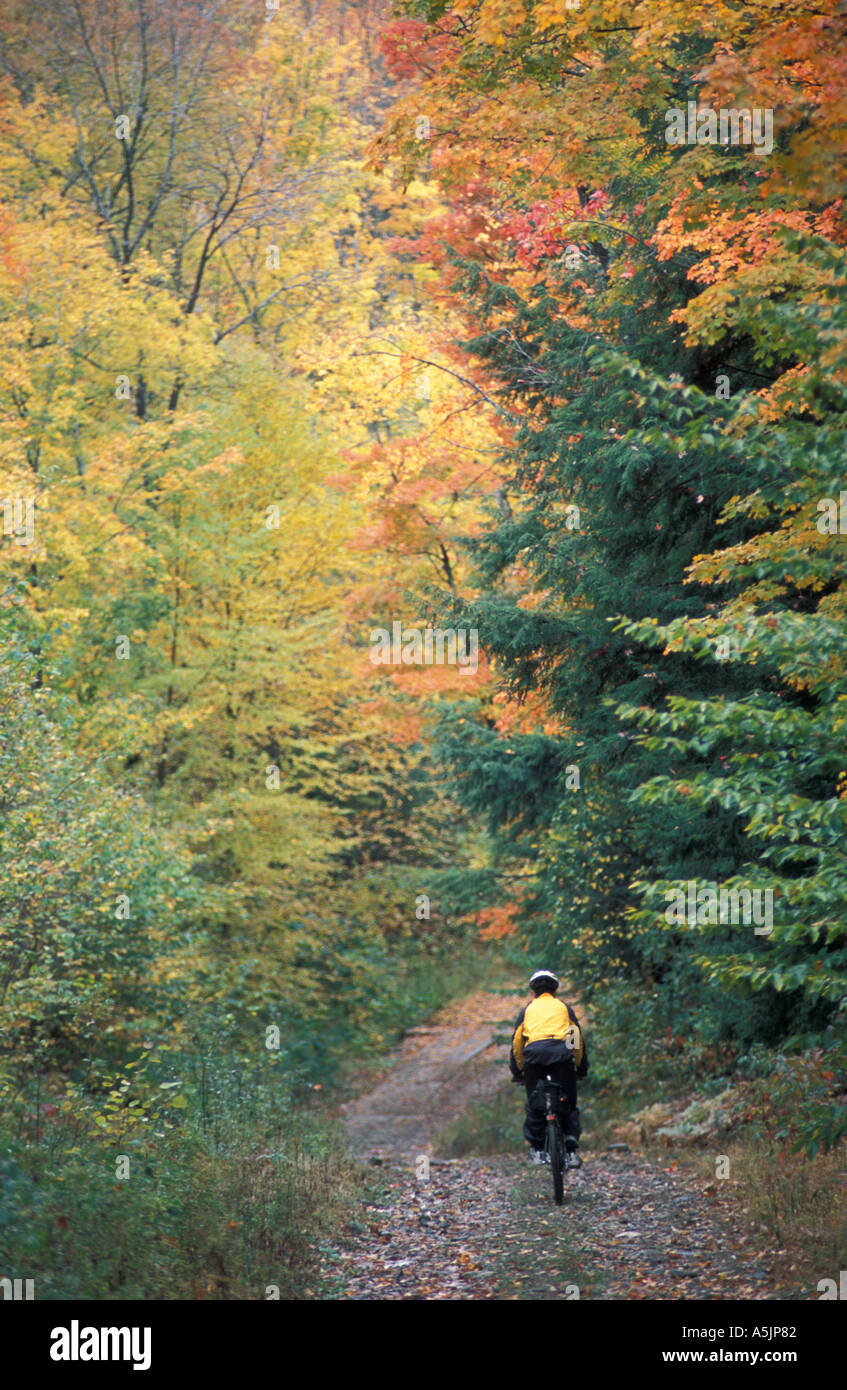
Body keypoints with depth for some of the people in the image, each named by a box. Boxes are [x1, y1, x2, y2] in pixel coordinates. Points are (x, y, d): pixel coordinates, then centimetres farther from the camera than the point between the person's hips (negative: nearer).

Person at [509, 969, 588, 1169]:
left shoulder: (528, 1010, 24)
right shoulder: (564, 1007, 24)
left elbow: (516, 1042, 24)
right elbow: (579, 1039, 26)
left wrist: (517, 1071, 31)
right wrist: (582, 1068, 35)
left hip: (534, 1054, 0)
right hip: (562, 1054, 0)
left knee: (534, 1105, 13)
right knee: (568, 1105, 9)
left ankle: (536, 1150, 11)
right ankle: (572, 1150, -2)